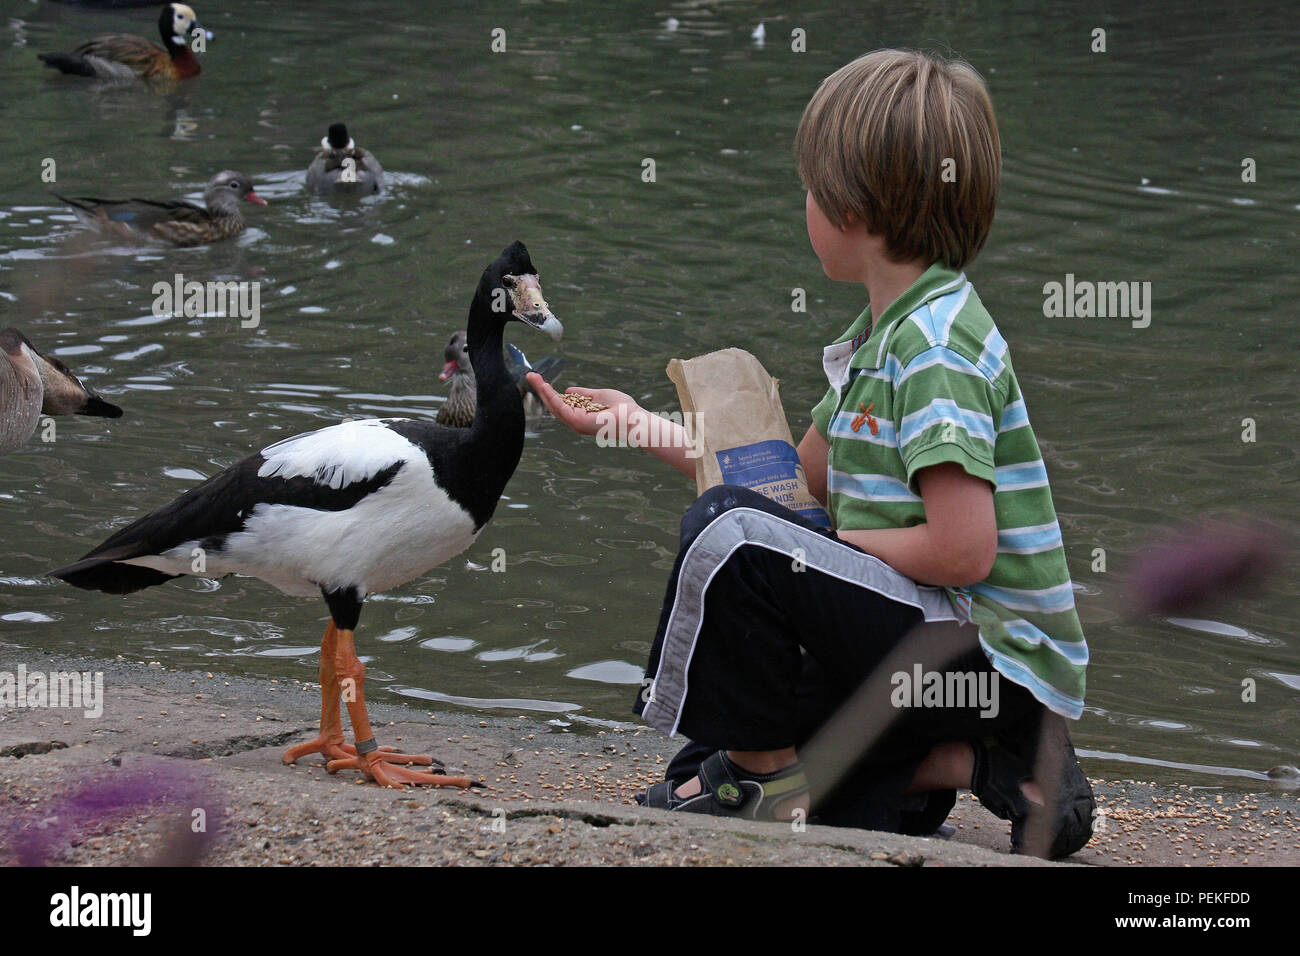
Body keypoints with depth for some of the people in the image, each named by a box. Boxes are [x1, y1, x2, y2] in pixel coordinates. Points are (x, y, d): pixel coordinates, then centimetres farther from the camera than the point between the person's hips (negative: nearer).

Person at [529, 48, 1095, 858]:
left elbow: (961, 550, -25)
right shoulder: (887, 332, 14)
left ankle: (758, 768, -3)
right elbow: (800, 484, 23)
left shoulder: (936, 342, -17)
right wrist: (641, 426, 23)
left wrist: (820, 547, -10)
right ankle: (967, 765, 5)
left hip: (997, 662, -10)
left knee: (733, 535, -20)